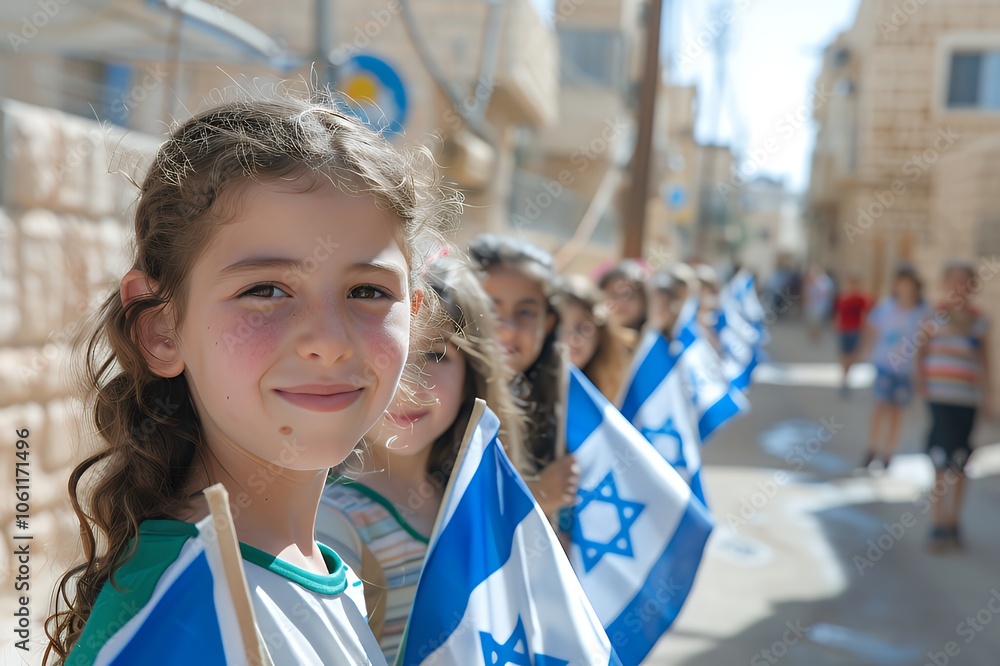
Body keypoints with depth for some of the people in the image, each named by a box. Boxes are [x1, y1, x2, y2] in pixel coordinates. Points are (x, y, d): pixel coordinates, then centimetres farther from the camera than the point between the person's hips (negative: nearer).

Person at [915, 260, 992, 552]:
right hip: (940, 397, -2)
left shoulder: (980, 320, 6)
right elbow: (921, 352, 3)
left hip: (968, 400, 3)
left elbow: (984, 361, 11)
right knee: (942, 464, -5)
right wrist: (921, 380, -9)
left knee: (959, 465, 8)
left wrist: (988, 393, 6)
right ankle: (938, 526, 3)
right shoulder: (935, 315, 0)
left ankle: (952, 524, 19)